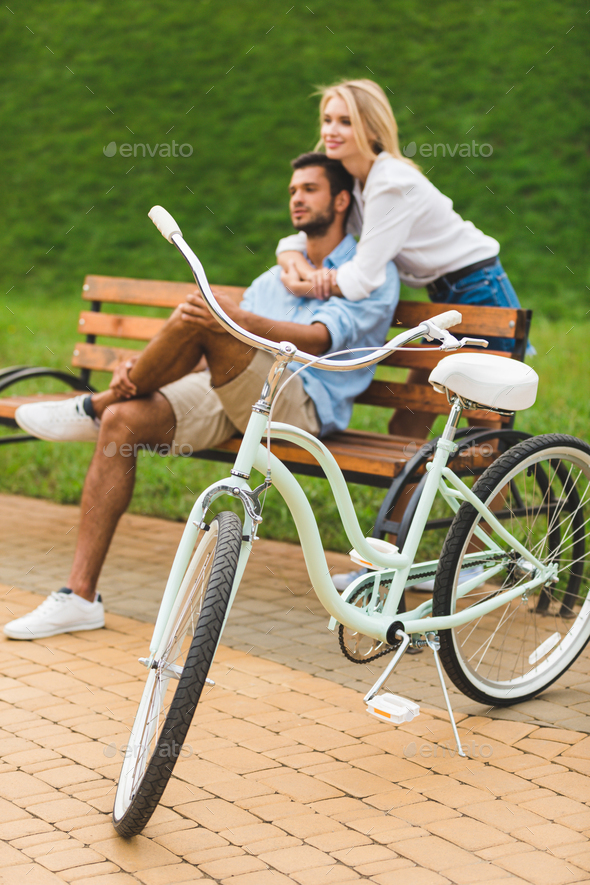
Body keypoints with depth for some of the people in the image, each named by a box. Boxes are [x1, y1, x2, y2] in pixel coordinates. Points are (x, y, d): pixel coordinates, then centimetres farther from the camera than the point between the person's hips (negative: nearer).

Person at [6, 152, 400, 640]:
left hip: (304, 406, -7)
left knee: (203, 309, -28)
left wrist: (238, 319, -31)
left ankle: (95, 407, -7)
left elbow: (319, 339, -14)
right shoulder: (275, 278, 29)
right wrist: (143, 370, -1)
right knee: (123, 423, -17)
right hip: (233, 402, 7)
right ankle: (80, 596, -16)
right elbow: (216, 353, 19)